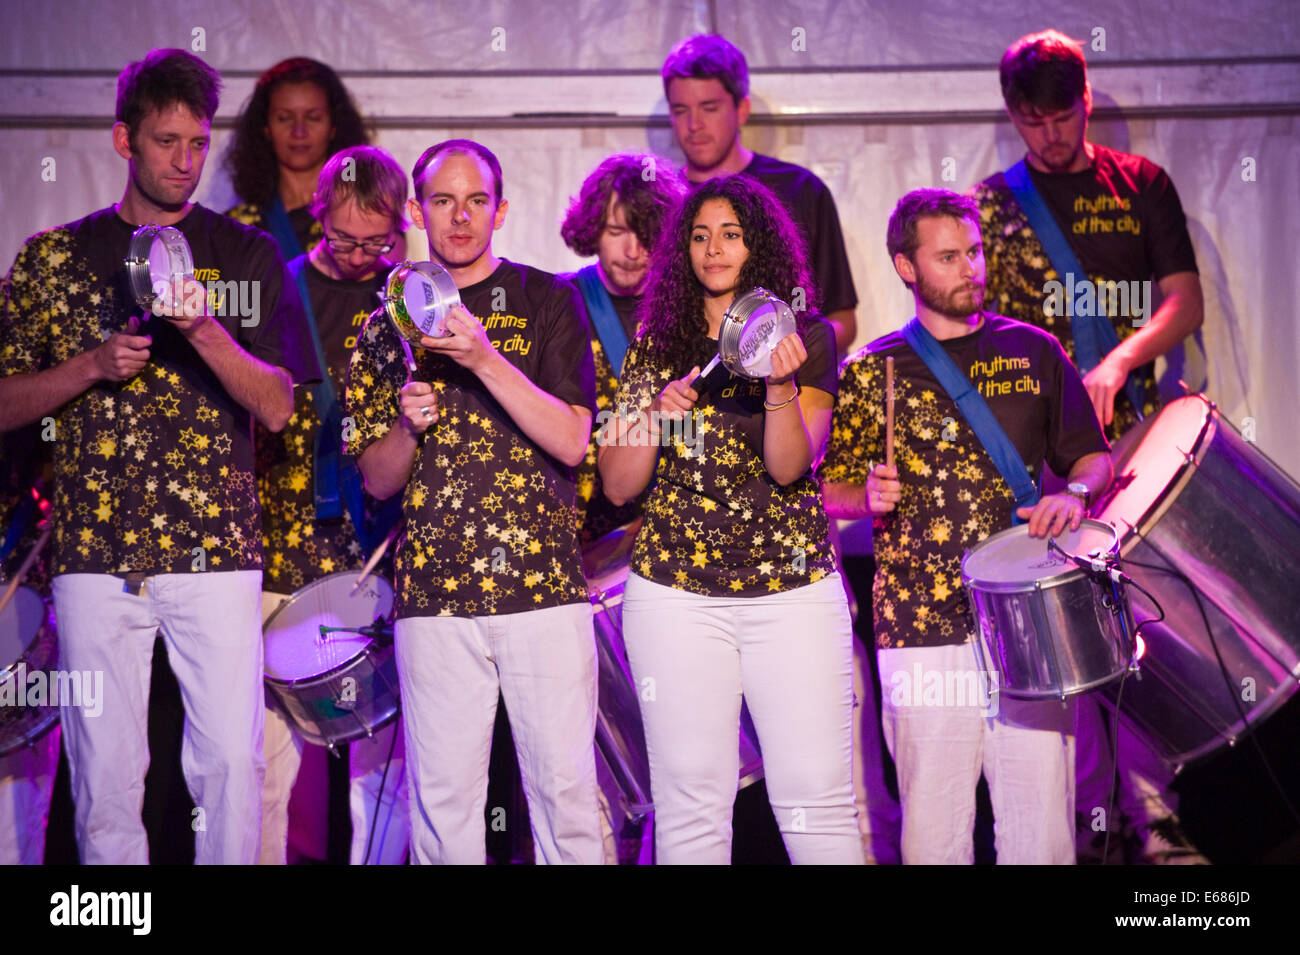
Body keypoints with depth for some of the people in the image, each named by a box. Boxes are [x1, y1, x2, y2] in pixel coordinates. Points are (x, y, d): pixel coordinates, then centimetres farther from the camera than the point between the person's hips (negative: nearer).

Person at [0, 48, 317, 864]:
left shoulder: (247, 255, 8)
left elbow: (276, 407, 0)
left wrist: (206, 330, -16)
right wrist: (94, 365, -10)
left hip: (218, 551, 0)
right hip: (97, 551, 0)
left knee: (232, 762, -4)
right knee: (105, 768, 3)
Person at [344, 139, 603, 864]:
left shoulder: (547, 301, 5)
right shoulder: (389, 324, 13)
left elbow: (571, 441, -6)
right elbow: (377, 480, 12)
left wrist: (484, 359, -16)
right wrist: (408, 425, -9)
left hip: (545, 587, -2)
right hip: (434, 594, 2)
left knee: (565, 789, 0)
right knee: (443, 796, 3)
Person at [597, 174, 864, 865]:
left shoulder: (807, 339, 5)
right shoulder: (655, 346, 9)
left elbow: (789, 465, -7)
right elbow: (617, 486, 6)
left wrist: (780, 385, -23)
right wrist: (655, 413, -10)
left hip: (794, 583, -1)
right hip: (675, 588, 1)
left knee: (817, 796, -3)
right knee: (691, 800, 1)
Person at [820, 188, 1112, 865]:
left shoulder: (1033, 351, 11)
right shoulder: (871, 372, 7)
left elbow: (1091, 456, 16)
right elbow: (832, 493, 10)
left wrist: (1076, 493, -5)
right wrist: (870, 497, -12)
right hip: (921, 628, -1)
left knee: (1042, 822, 0)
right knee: (933, 827, 0)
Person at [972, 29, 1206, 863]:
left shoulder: (1142, 185, 8)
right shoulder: (995, 201, 8)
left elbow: (1185, 301, 1)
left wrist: (1118, 362, -17)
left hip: (1131, 433, 0)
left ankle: (1153, 811, 3)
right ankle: (1087, 811, 9)